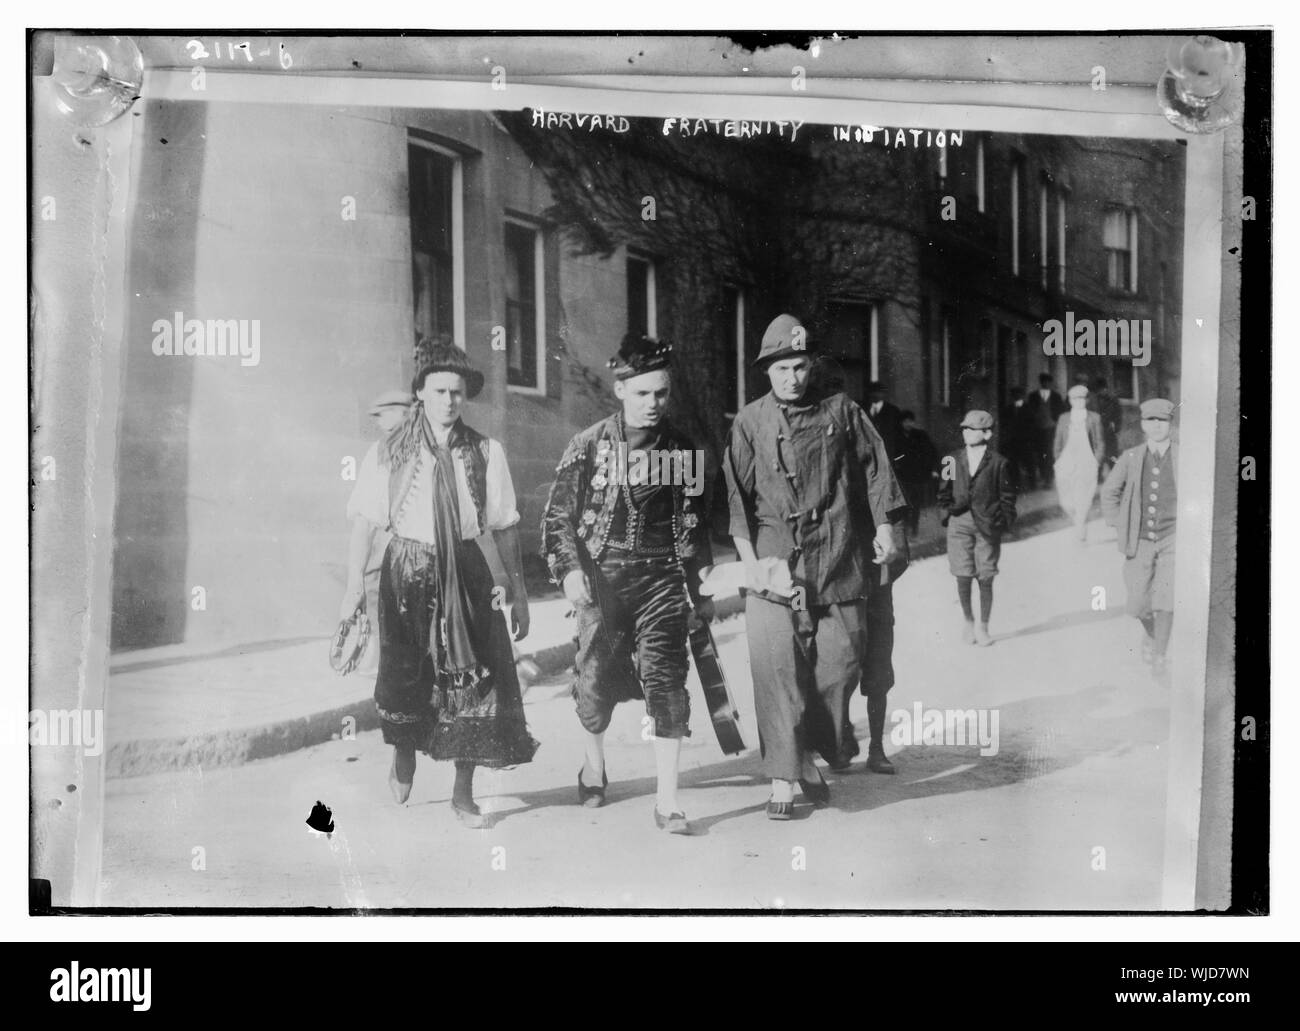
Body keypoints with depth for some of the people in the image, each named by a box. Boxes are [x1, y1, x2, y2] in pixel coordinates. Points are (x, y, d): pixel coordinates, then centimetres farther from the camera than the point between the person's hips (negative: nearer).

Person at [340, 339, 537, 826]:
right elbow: (365, 523, -2)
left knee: (474, 677, -2)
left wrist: (518, 589, 5)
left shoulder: (486, 453, 3)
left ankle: (464, 792, 12)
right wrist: (354, 586, -9)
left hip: (466, 573, 1)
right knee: (406, 677, 3)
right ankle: (403, 762, 34)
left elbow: (504, 526, 6)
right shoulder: (387, 453, 0)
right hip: (408, 572, -1)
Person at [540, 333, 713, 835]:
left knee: (666, 677, -9)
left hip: (661, 578, 1)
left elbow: (695, 522, 14)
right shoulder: (589, 445, 1)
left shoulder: (682, 448, 6)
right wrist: (569, 569, -12)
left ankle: (667, 799, -5)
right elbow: (558, 515, 2)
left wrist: (700, 590, 14)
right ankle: (594, 763, 36)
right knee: (597, 677, 6)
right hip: (602, 579, 0)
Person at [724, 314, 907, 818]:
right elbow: (737, 495, 2)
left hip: (837, 558, 2)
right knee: (776, 668, -7)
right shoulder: (749, 423, 5)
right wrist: (749, 559, -6)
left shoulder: (841, 412, 9)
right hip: (775, 558, -2)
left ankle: (809, 753, 23)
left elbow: (874, 467, 14)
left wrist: (883, 528, 7)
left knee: (842, 660, 1)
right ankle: (782, 779, -1)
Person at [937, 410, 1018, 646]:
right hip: (960, 523, 2)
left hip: (987, 526, -2)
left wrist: (1004, 521, -2)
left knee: (985, 579, 2)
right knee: (963, 578, 1)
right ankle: (968, 623, 20)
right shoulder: (952, 460, 5)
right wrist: (945, 513, 4)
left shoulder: (998, 463, 0)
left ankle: (983, 627, 15)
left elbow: (1007, 496, 4)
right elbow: (944, 492, 14)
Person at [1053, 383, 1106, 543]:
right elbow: (1057, 443, 16)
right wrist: (1059, 461, 5)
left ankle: (1080, 534, -7)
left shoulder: (1094, 418, 7)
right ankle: (1080, 524, 23)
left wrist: (1097, 462, -1)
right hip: (1067, 463, 2)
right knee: (1066, 501, -2)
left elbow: (1100, 443, 9)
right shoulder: (1063, 419, 13)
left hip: (1087, 464, -2)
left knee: (1083, 501, -12)